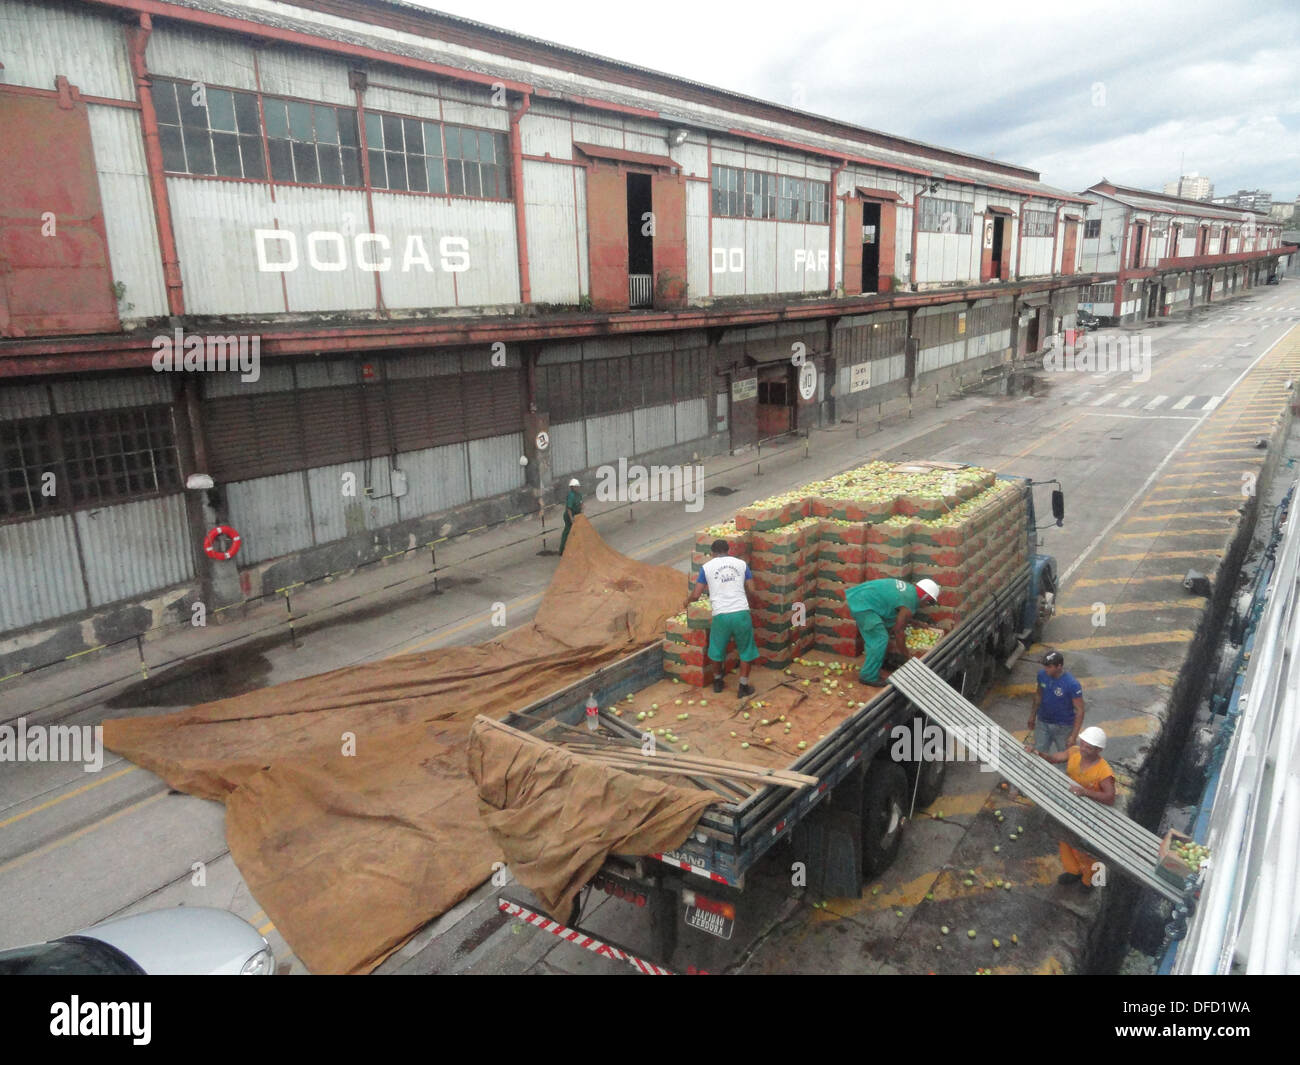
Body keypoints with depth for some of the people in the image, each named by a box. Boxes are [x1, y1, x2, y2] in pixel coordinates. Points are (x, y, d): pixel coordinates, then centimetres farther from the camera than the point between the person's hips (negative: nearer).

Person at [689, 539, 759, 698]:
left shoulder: (707, 567, 7)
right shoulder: (741, 563, 11)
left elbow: (695, 595, 5)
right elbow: (751, 591, 11)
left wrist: (689, 601, 28)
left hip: (721, 615, 0)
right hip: (742, 613, 1)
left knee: (718, 648, 23)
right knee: (746, 650, 18)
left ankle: (718, 681, 39)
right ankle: (744, 687, 20)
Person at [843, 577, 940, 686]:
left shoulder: (909, 588, 14)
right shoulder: (909, 604, -12)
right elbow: (898, 631, -5)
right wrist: (906, 656, 5)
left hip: (858, 593, 10)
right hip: (862, 602, -10)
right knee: (879, 640, -5)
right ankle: (869, 677, 3)